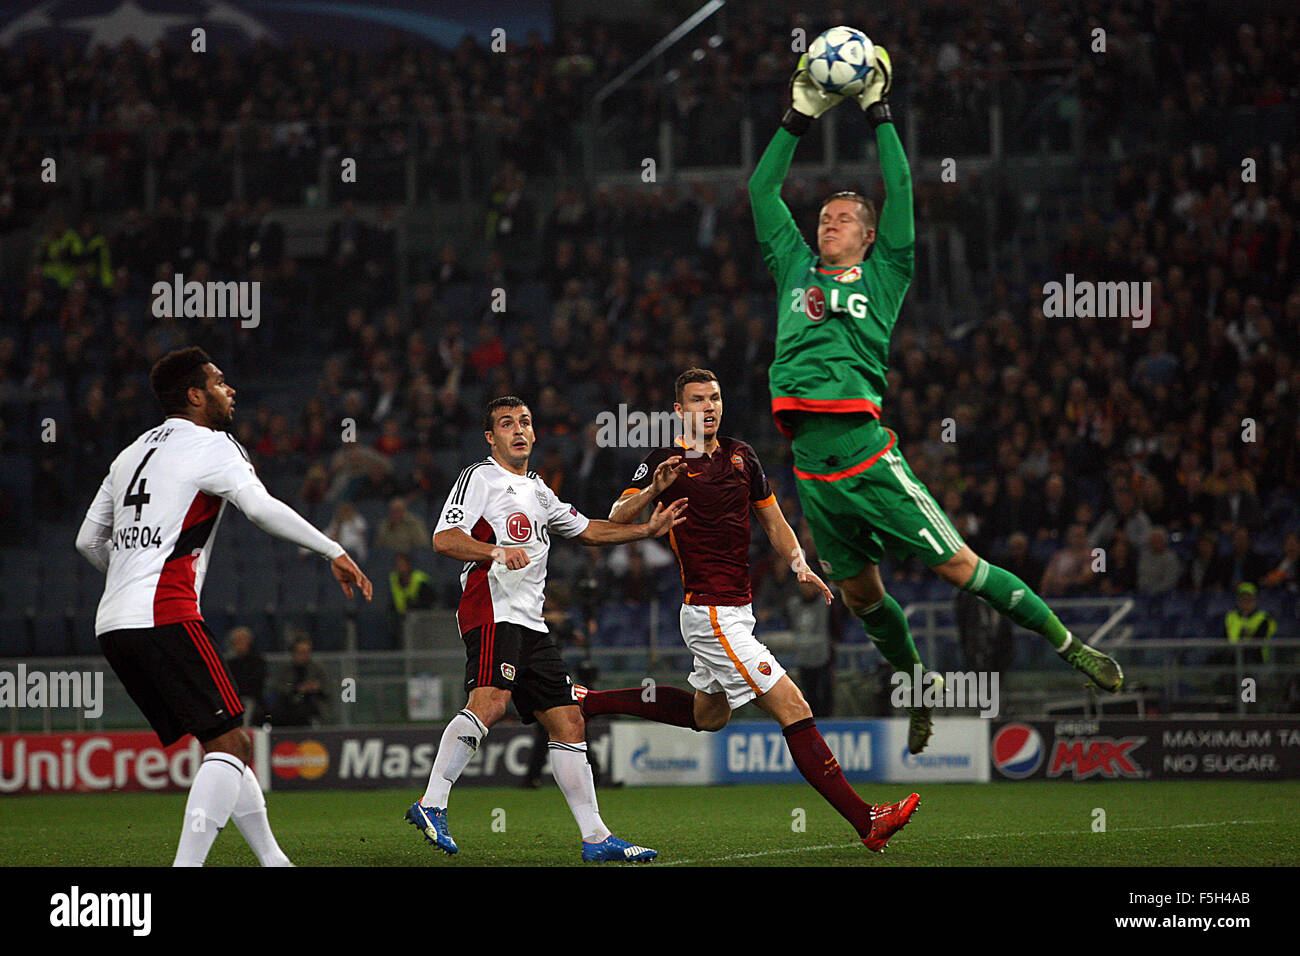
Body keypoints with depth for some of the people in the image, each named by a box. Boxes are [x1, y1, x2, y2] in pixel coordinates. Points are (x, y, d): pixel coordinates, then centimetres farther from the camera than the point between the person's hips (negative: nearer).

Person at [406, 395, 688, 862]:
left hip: (531, 624, 9)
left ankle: (596, 838, 7)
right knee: (490, 702, -30)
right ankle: (431, 805, -33)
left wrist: (647, 529, 30)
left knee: (568, 722, 5)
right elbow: (444, 539, -10)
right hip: (492, 610, -9)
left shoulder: (536, 490, 28)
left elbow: (587, 529, 38)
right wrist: (497, 551, -26)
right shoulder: (479, 478, 2)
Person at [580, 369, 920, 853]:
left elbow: (774, 522, 16)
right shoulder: (664, 462, -9)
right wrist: (654, 489, -32)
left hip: (737, 609, 9)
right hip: (711, 615, -9)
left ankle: (592, 700, 36)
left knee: (708, 714, 27)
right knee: (794, 709, -14)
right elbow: (616, 519, -15)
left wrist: (799, 564, 0)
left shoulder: (742, 456, 9)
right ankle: (865, 822, -16)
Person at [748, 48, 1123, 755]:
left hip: (867, 455, -4)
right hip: (812, 468, 4)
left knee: (959, 567, -5)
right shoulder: (796, 271, 19)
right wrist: (798, 120, 19)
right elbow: (761, 193, 22)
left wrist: (880, 115, 9)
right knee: (860, 595, 12)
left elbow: (900, 191, 5)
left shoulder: (883, 276, 10)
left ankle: (1066, 643, 8)